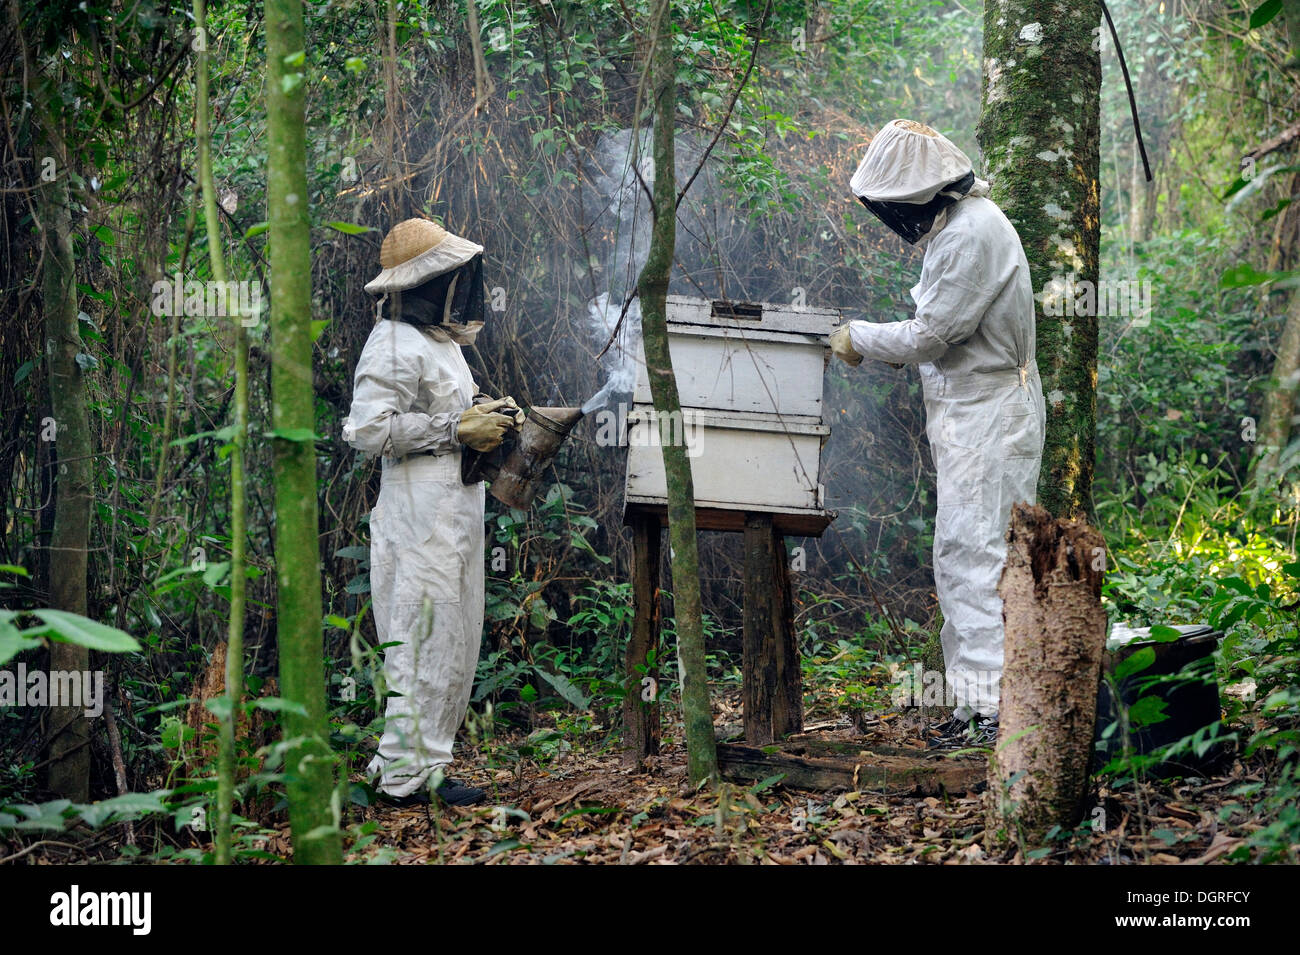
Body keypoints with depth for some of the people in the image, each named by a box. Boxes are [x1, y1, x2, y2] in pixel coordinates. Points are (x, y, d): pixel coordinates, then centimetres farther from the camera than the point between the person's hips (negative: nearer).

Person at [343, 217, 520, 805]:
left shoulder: (439, 341, 20)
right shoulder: (395, 345, -13)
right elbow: (370, 429, -21)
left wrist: (488, 415, 8)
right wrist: (457, 429, -18)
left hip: (457, 507, 11)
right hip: (420, 508, -11)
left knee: (457, 642, 12)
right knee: (426, 644, -9)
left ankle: (423, 762, 19)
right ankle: (407, 774, -4)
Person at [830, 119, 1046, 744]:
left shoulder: (973, 234, -18)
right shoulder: (956, 224, 15)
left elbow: (931, 334, -18)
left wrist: (860, 339, -5)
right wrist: (888, 348, 11)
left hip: (989, 417, -11)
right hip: (969, 417, 11)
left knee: (976, 554, -12)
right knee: (958, 557, 12)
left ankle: (994, 703, -11)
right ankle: (975, 698, 17)